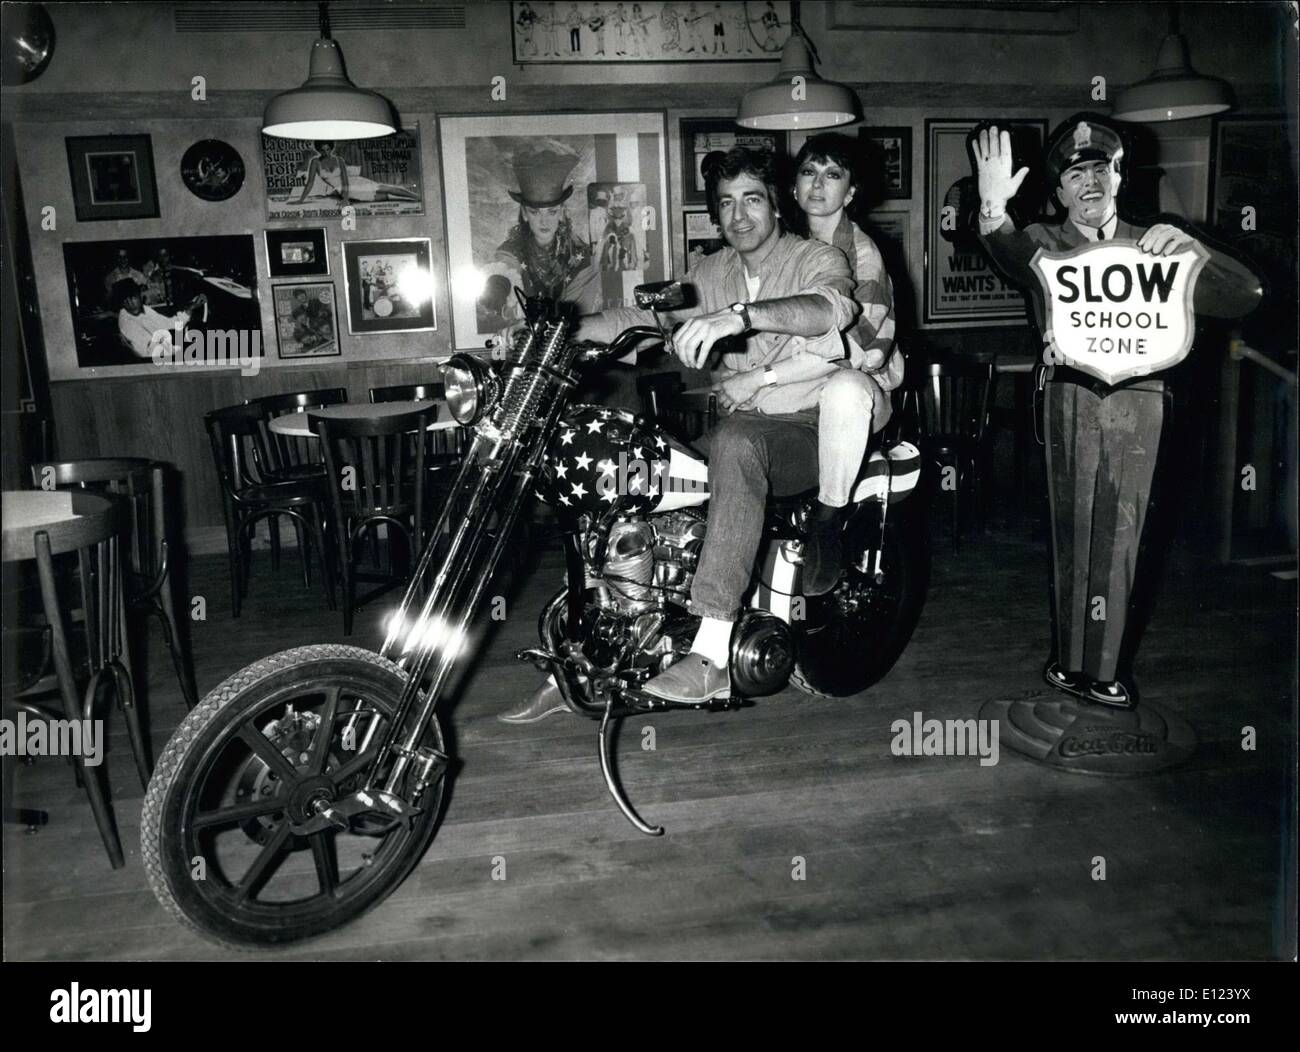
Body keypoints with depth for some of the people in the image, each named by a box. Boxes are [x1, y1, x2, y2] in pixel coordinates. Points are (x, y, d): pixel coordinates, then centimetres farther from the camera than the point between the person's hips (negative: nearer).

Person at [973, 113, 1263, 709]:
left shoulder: (1154, 247, 17)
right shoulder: (1044, 244, 12)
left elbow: (1243, 298, 9)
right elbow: (1012, 256, -15)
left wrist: (1192, 250, -8)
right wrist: (993, 207, -37)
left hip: (1138, 399, 2)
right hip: (1071, 397, -2)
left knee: (1119, 537, 3)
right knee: (1075, 531, -3)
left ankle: (1100, 665, 14)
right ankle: (1073, 660, 7)